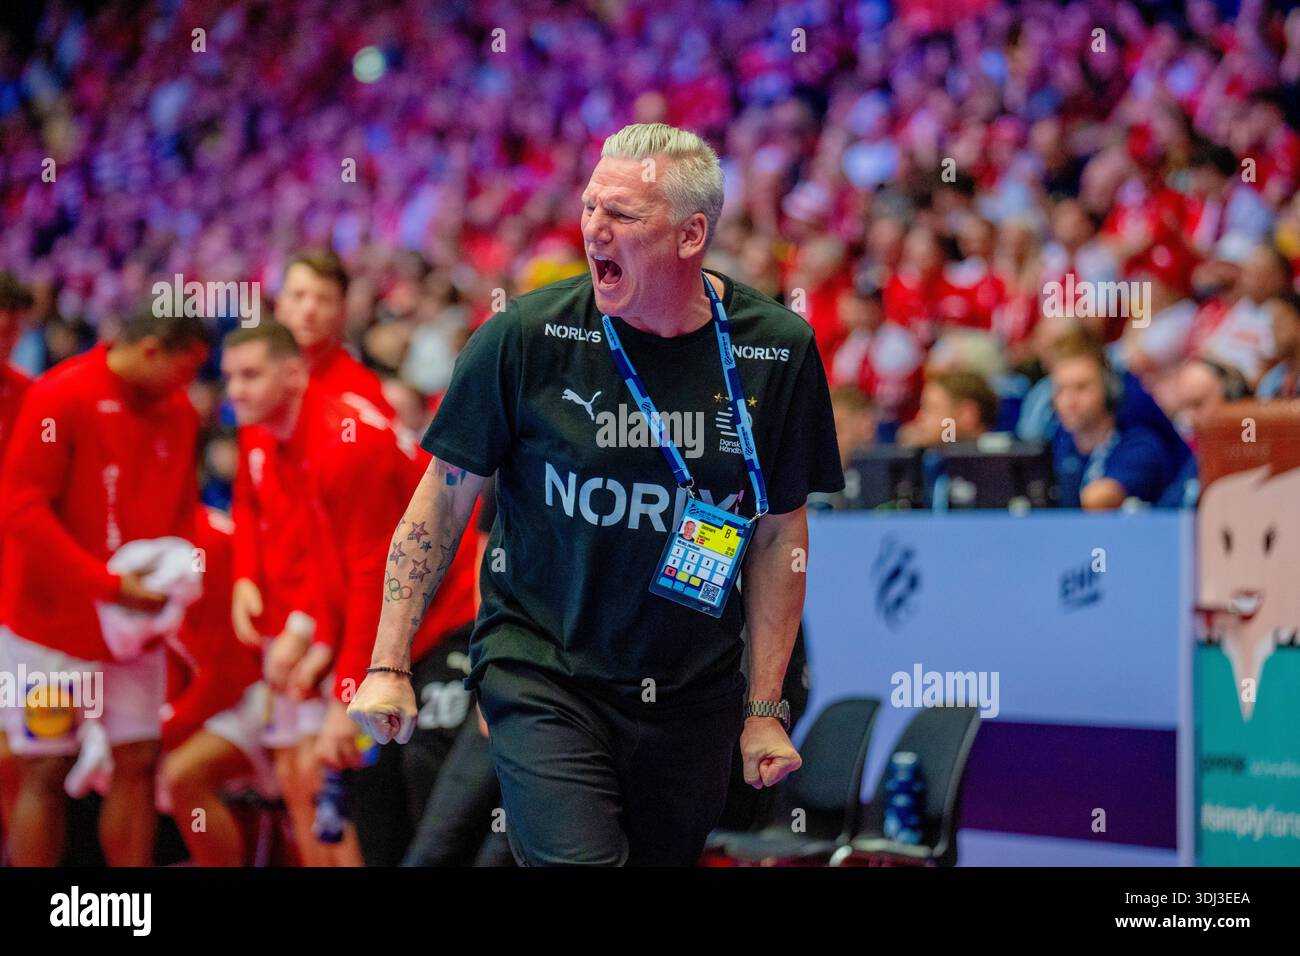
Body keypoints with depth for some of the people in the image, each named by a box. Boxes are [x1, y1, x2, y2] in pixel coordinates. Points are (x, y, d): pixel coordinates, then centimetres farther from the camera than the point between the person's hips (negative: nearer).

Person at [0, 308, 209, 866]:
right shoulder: (61, 398, -15)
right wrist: (108, 583, -22)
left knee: (138, 762, 3)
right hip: (51, 622, -6)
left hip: (134, 626, 6)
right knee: (47, 772, -1)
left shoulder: (177, 413, 5)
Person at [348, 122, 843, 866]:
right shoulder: (528, 336, -9)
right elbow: (443, 501, -1)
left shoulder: (778, 350, -3)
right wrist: (389, 666, -5)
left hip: (693, 694, 3)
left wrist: (765, 707, 4)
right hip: (541, 675, -3)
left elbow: (781, 533, 5)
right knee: (578, 861, -21)